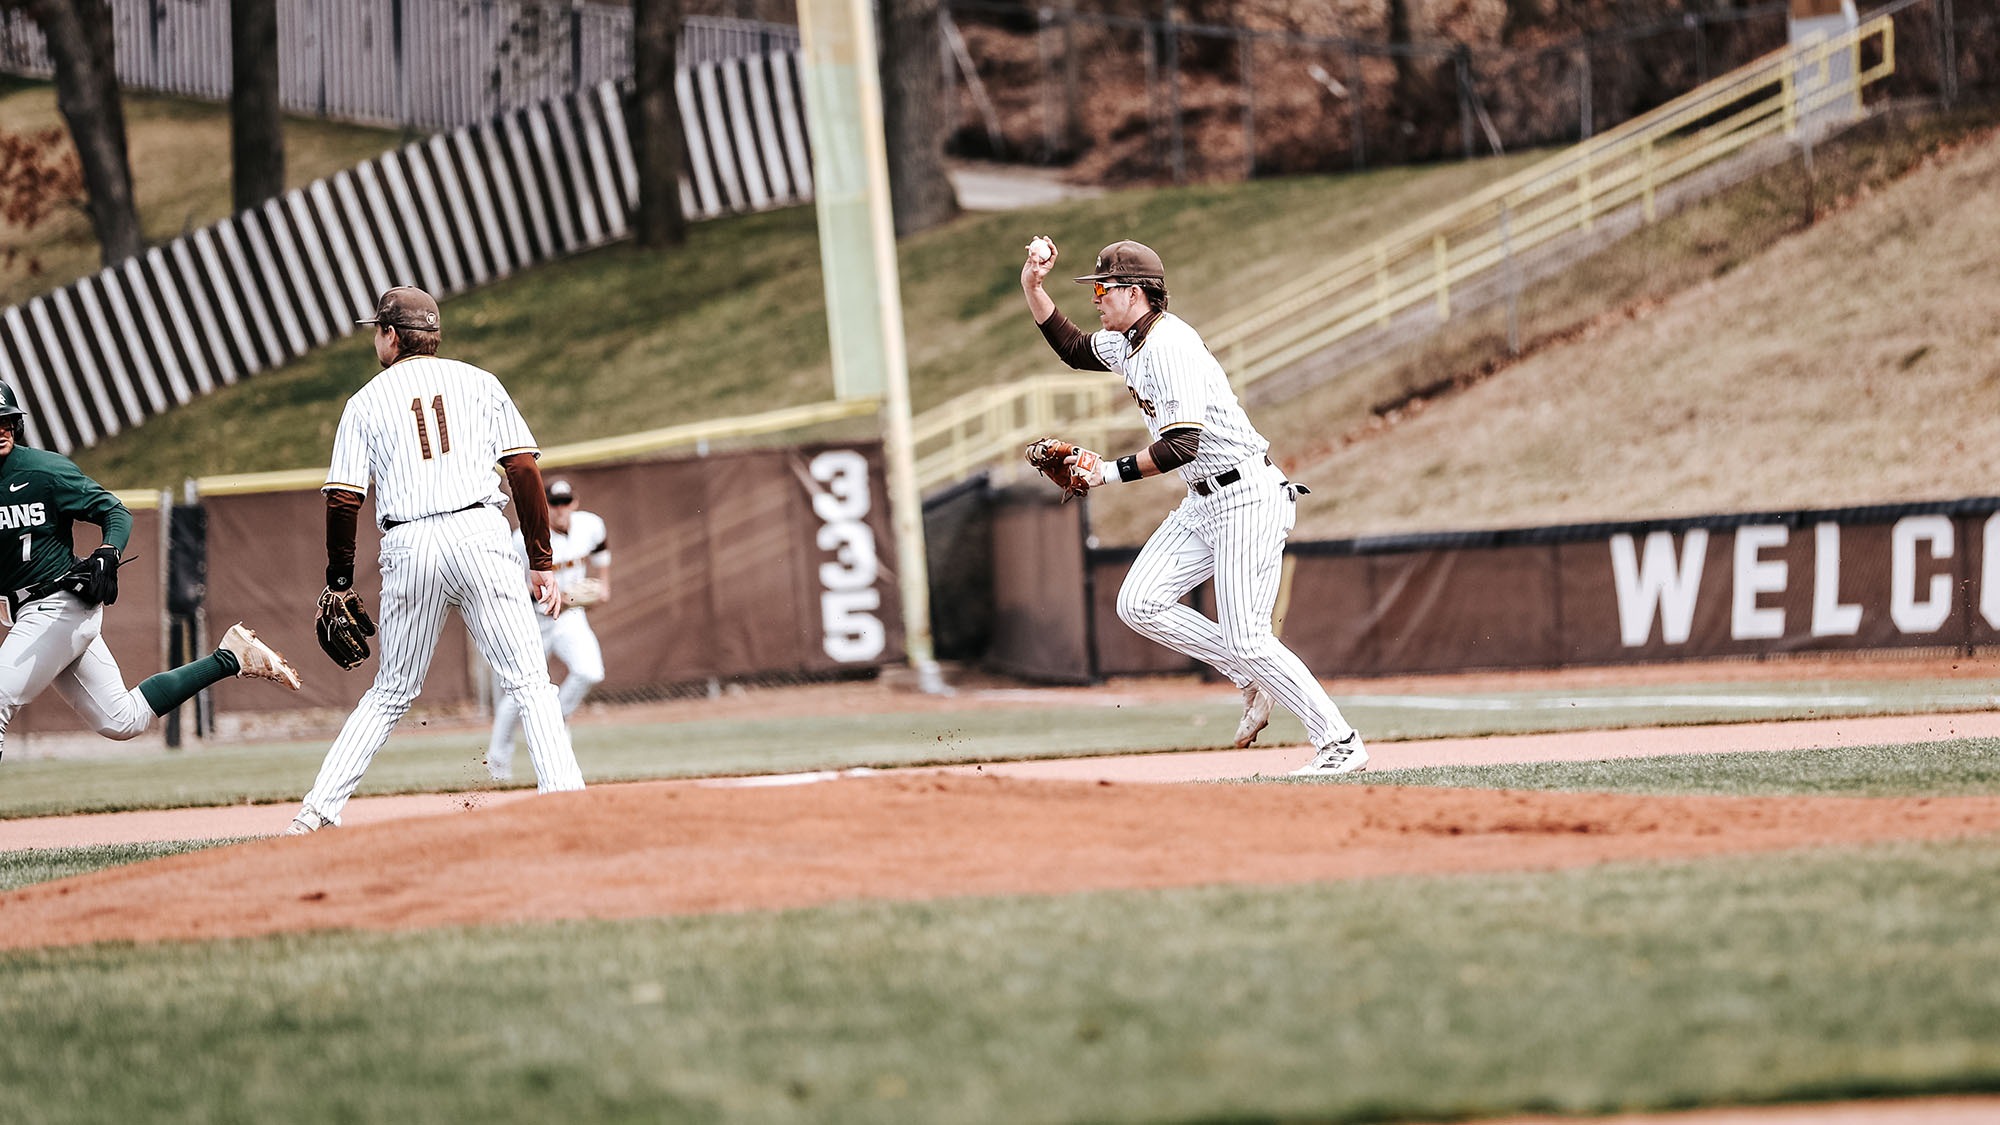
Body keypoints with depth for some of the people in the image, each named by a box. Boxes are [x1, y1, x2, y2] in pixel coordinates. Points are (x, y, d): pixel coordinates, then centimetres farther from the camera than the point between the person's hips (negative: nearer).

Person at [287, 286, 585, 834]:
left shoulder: (367, 401, 13)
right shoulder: (479, 383, 14)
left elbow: (343, 499, 6)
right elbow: (524, 469, 5)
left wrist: (339, 583, 15)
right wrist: (542, 562, 6)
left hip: (408, 548, 1)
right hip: (479, 534, -1)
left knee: (391, 692, 14)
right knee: (529, 681, -2)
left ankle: (317, 810, 10)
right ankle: (566, 800, -18)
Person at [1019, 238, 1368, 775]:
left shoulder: (1170, 346, -20)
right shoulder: (1128, 344, 11)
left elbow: (1182, 444, -28)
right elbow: (1072, 347, 28)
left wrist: (1112, 471, -24)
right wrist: (1032, 285, 16)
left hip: (1247, 499, -10)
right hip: (1203, 504, 10)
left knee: (1246, 640, -13)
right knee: (1139, 605, -1)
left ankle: (1342, 744, -4)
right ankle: (1254, 682, 10)